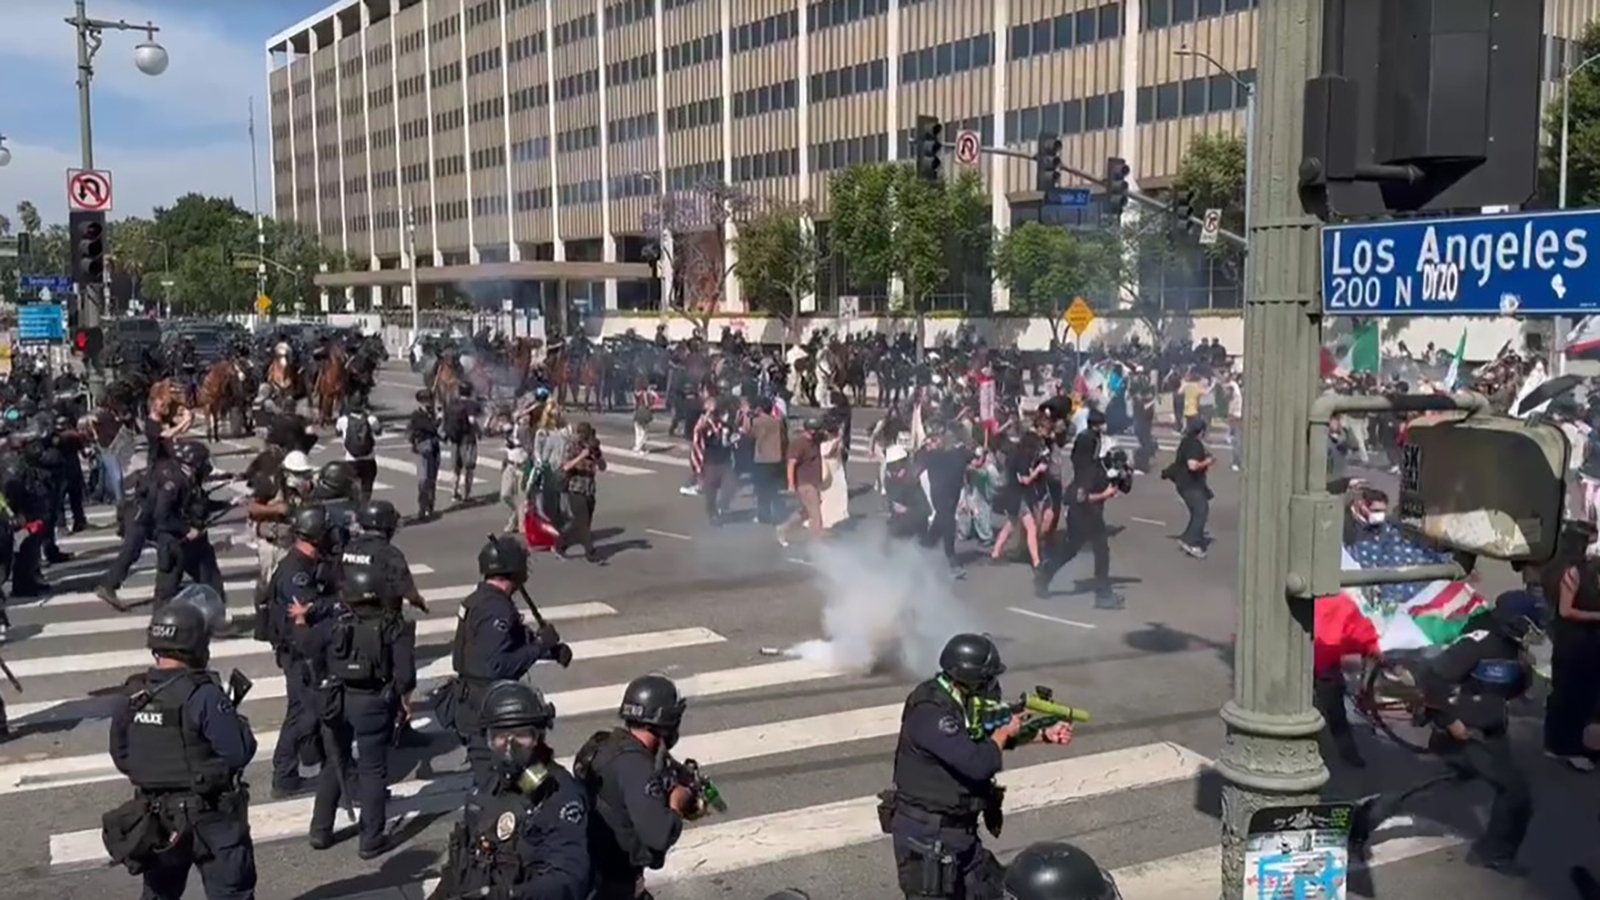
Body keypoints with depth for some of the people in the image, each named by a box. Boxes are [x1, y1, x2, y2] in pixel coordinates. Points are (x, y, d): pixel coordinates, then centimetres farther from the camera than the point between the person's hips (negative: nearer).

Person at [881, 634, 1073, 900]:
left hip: (959, 831, 10)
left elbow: (987, 735, 19)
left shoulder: (960, 704, 3)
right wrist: (1004, 731, -13)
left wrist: (1046, 734, 7)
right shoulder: (930, 713, -27)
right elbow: (978, 763, -32)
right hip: (926, 835, -10)